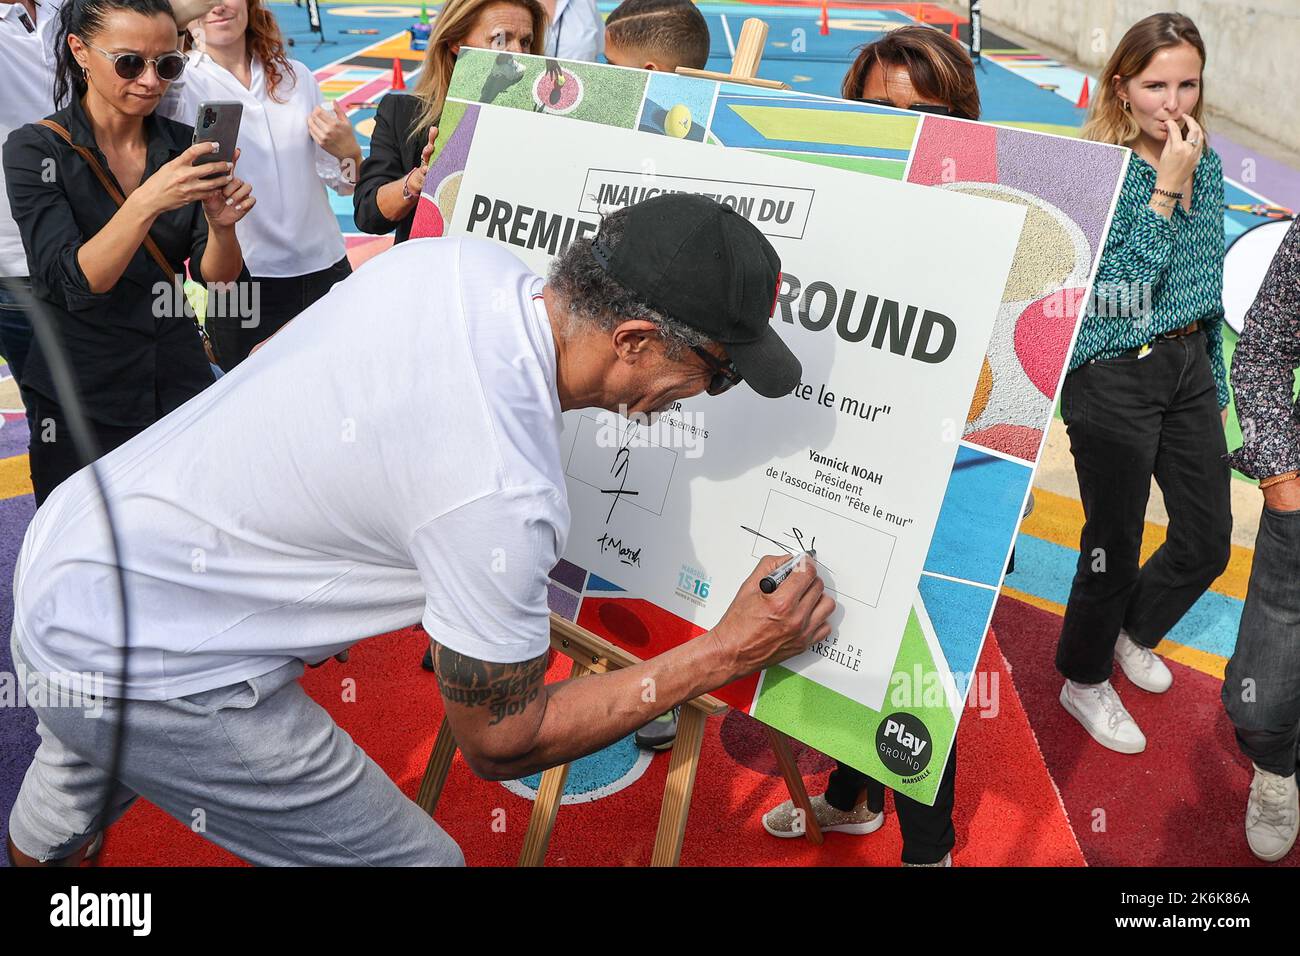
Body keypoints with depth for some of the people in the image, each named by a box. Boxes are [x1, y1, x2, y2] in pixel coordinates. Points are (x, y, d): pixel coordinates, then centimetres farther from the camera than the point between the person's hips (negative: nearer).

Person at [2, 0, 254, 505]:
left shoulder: (183, 145, 1)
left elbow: (218, 279, -2)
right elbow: (74, 283, -21)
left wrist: (221, 225, -24)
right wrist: (147, 203, -34)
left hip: (181, 382, 3)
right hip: (83, 399, -3)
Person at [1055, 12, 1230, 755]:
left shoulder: (1207, 166, 7)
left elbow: (1210, 285, 14)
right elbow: (1121, 287, -20)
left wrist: (1217, 383, 16)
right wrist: (1167, 189, -20)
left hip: (1188, 366, 7)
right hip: (1115, 378, -7)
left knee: (1209, 541, 13)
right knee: (1114, 547, 5)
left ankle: (1135, 632, 41)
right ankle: (1085, 681, 28)